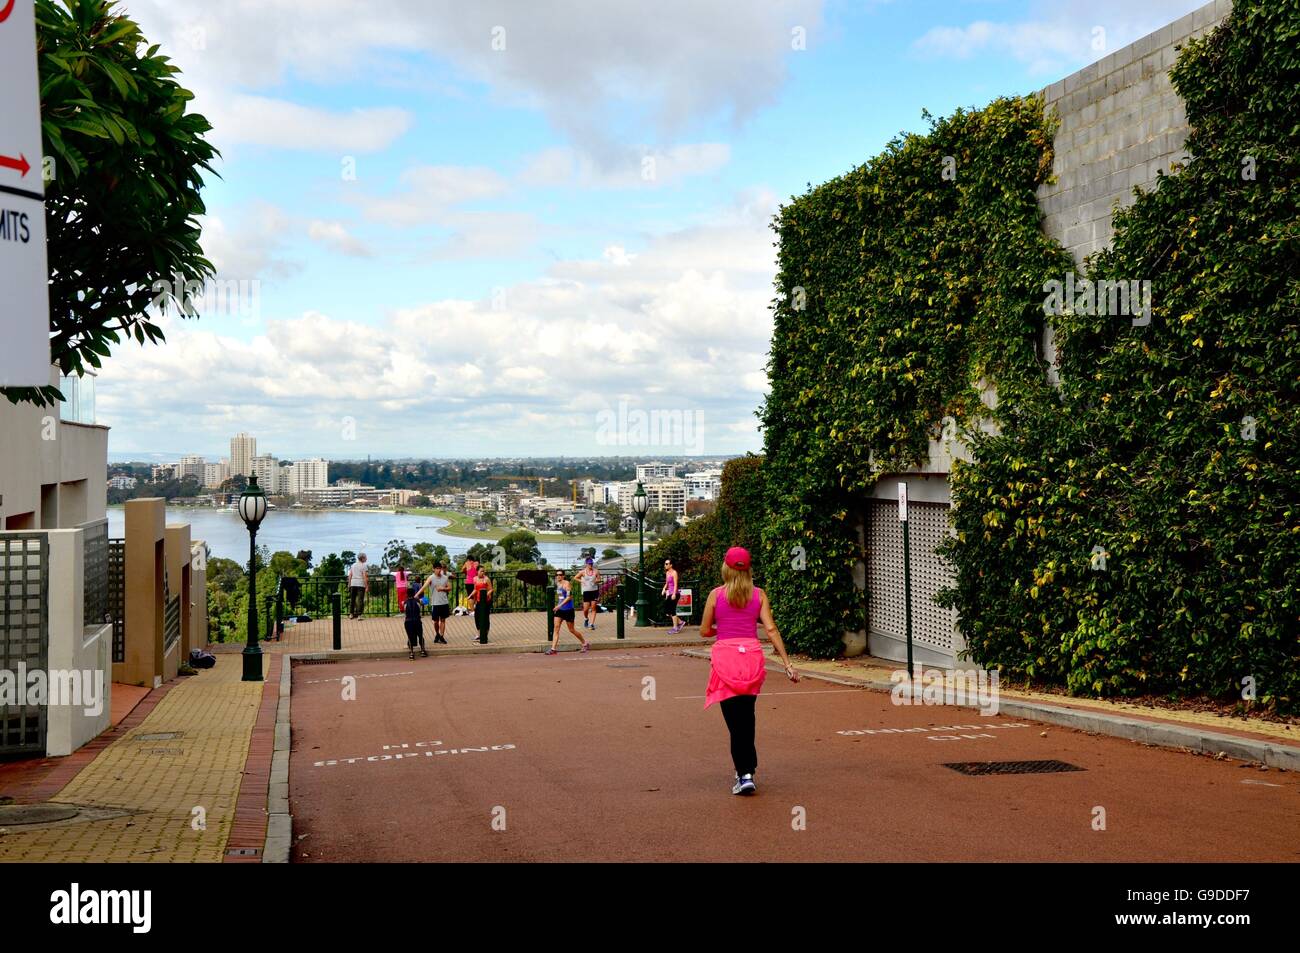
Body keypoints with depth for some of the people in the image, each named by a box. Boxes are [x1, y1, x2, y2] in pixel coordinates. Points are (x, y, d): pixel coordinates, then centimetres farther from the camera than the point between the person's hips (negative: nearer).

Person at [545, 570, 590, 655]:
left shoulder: (567, 584, -14)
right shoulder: (558, 584, 10)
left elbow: (569, 597, -22)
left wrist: (560, 605, -28)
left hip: (568, 610, -7)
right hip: (560, 610, 7)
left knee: (571, 630, 4)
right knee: (556, 627, -6)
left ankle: (585, 643, 23)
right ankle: (553, 649, -9)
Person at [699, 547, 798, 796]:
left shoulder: (716, 594, -1)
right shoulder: (759, 595, 4)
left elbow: (704, 631, 2)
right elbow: (771, 630, -1)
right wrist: (787, 663, -1)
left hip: (725, 656, -3)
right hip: (752, 654, 3)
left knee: (734, 720, 1)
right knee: (747, 718, 17)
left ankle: (745, 775, -5)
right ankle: (747, 769, 24)